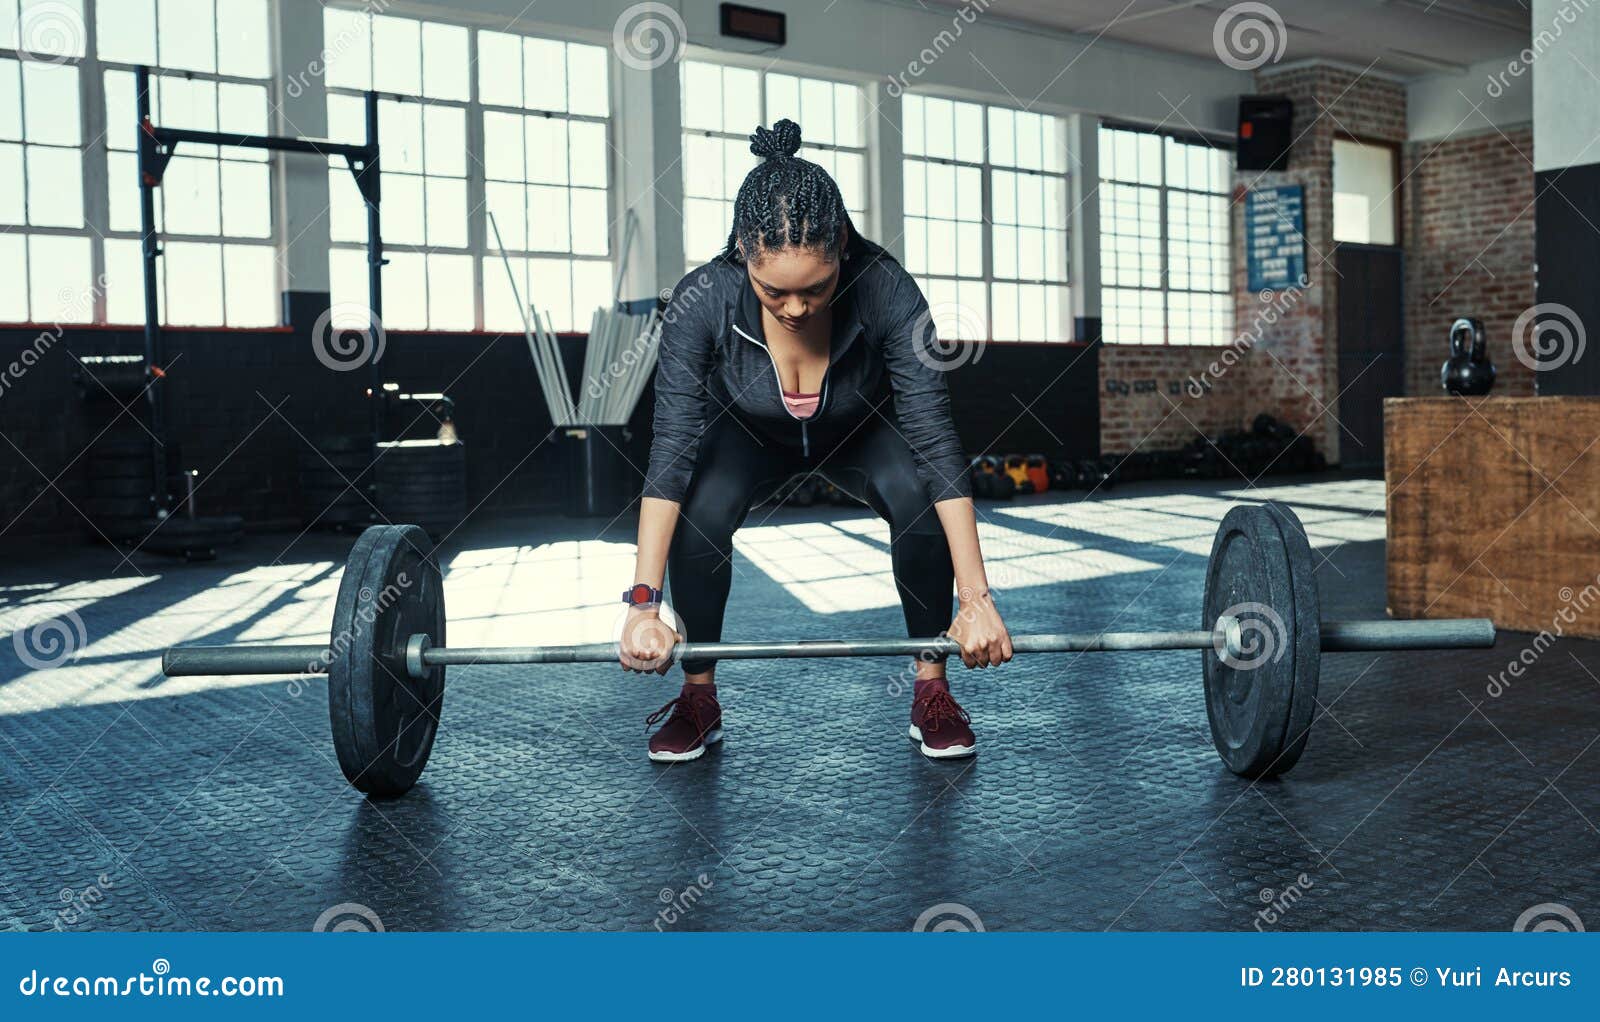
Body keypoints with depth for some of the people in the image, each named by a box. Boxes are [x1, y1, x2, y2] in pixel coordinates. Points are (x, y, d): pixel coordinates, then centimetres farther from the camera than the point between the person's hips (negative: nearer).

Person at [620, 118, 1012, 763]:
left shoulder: (885, 290, -36)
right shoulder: (701, 301, -34)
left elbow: (935, 440, -36)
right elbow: (672, 450, -34)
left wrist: (976, 600, -40)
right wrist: (643, 603, -42)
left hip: (860, 432, 0)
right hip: (749, 436, 0)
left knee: (922, 502, -30)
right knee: (698, 515, -29)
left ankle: (932, 694, -9)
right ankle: (699, 700, -7)